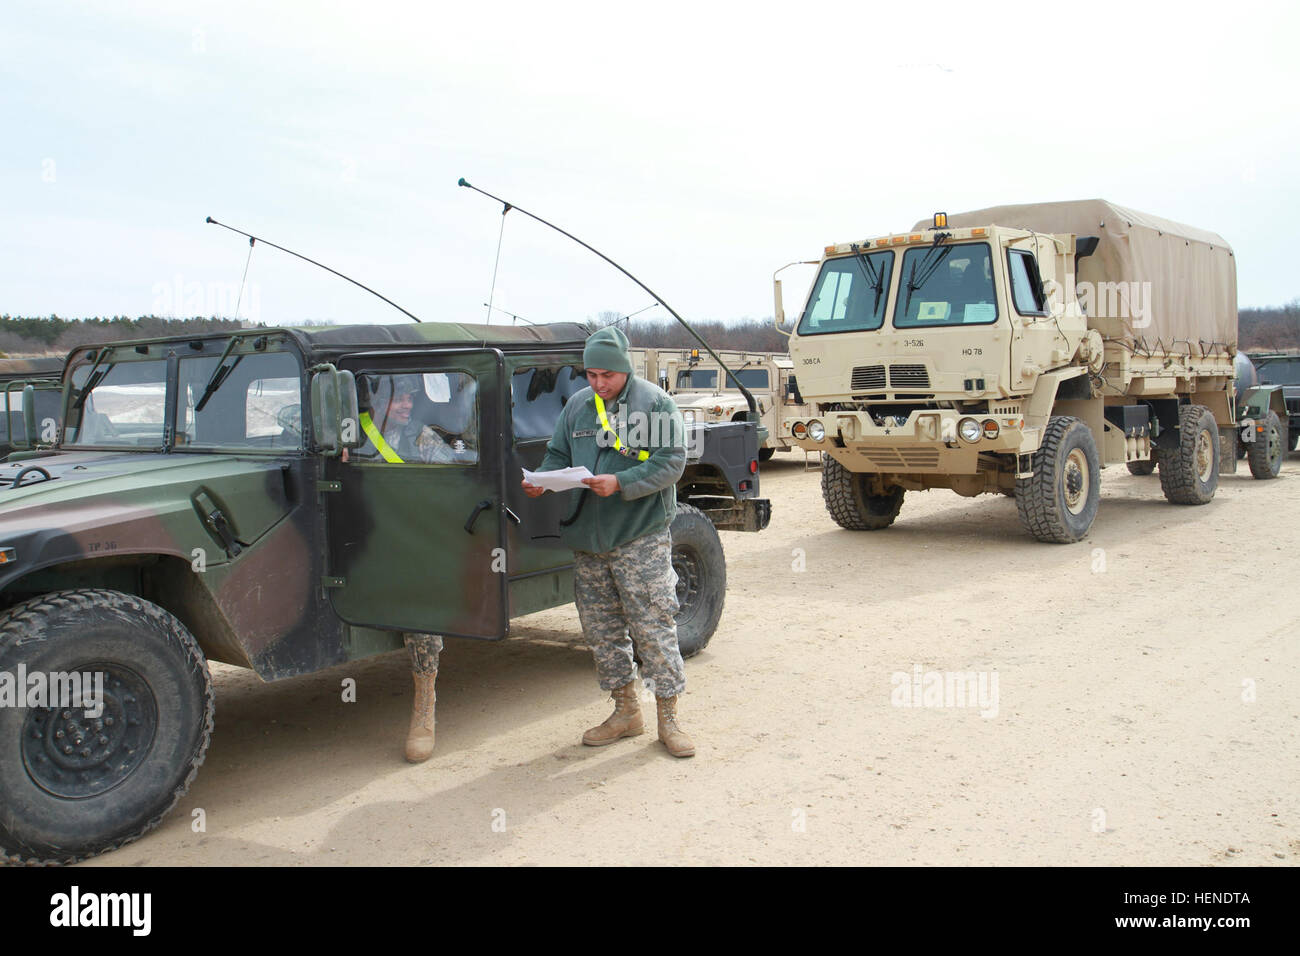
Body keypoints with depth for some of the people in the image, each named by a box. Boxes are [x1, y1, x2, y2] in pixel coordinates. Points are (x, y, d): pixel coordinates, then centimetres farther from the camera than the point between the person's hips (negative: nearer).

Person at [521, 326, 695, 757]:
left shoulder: (656, 403, -5)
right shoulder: (577, 406, 11)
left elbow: (671, 462, -13)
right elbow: (557, 455, 17)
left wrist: (620, 484, -24)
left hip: (641, 538, -6)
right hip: (587, 540, 6)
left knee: (653, 626, -4)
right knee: (601, 629, 11)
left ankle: (668, 717, 7)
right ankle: (625, 711, 25)